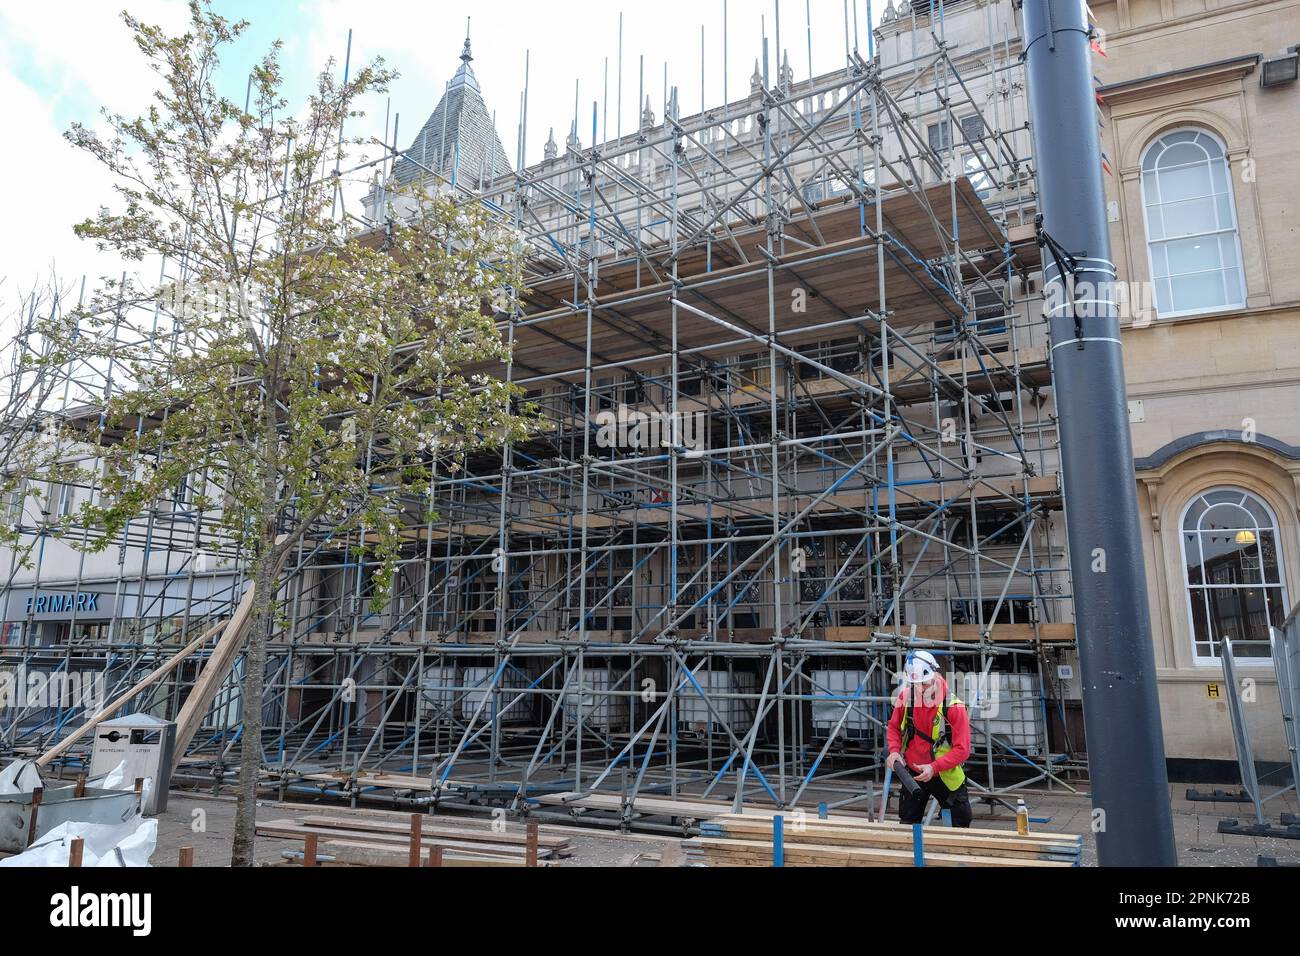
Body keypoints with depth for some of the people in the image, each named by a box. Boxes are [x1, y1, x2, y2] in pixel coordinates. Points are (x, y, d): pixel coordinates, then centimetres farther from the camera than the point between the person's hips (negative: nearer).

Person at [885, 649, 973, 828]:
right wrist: (894, 750, -14)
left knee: (961, 822, 11)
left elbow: (962, 749, -21)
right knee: (907, 825, 14)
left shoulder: (953, 707, -23)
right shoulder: (906, 697, -12)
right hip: (913, 773, 3)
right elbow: (894, 727, 4)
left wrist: (934, 767, -31)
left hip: (945, 776, -3)